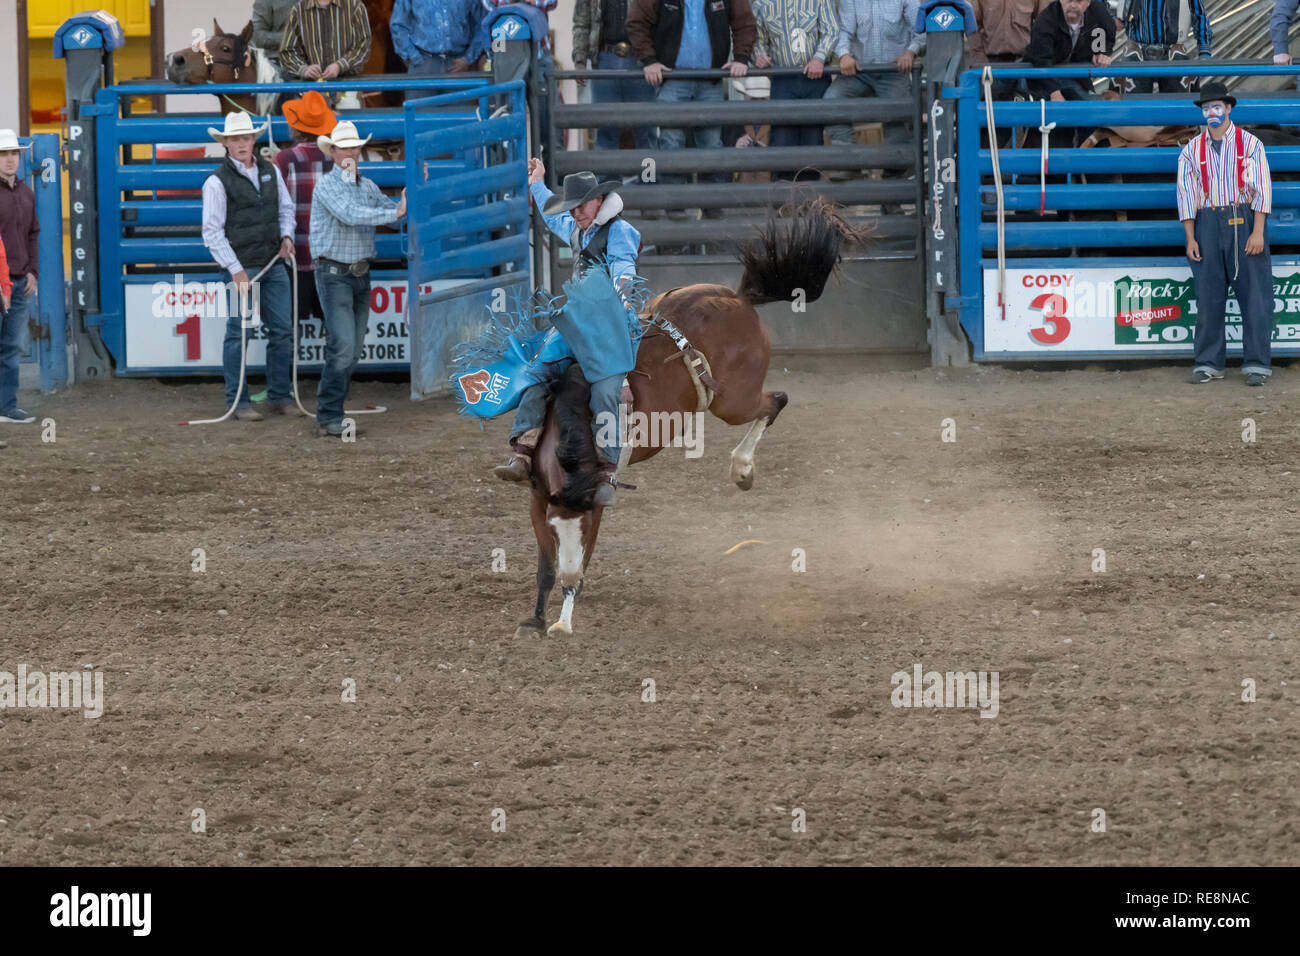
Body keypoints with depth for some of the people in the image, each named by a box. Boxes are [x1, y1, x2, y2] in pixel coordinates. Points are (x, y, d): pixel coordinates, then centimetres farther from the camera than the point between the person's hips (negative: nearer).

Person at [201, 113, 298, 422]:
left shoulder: (271, 172, 10)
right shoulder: (217, 182, -7)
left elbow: (286, 208, 21)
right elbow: (212, 232, -9)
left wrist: (287, 236, 1)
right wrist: (236, 270, -15)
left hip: (274, 265, 5)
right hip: (239, 266, -5)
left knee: (282, 331, 6)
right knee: (238, 333, -2)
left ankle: (279, 397, 16)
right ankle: (238, 402, 3)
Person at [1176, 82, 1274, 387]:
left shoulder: (1249, 144, 3)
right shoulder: (1192, 150, 10)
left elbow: (1261, 189, -2)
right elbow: (1186, 194, 9)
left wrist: (1257, 232, -11)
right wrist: (1190, 239, 0)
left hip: (1244, 221, -2)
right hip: (1207, 223, 2)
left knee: (1254, 293, -5)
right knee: (1208, 295, 1)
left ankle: (1257, 364, -2)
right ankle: (1208, 364, 7)